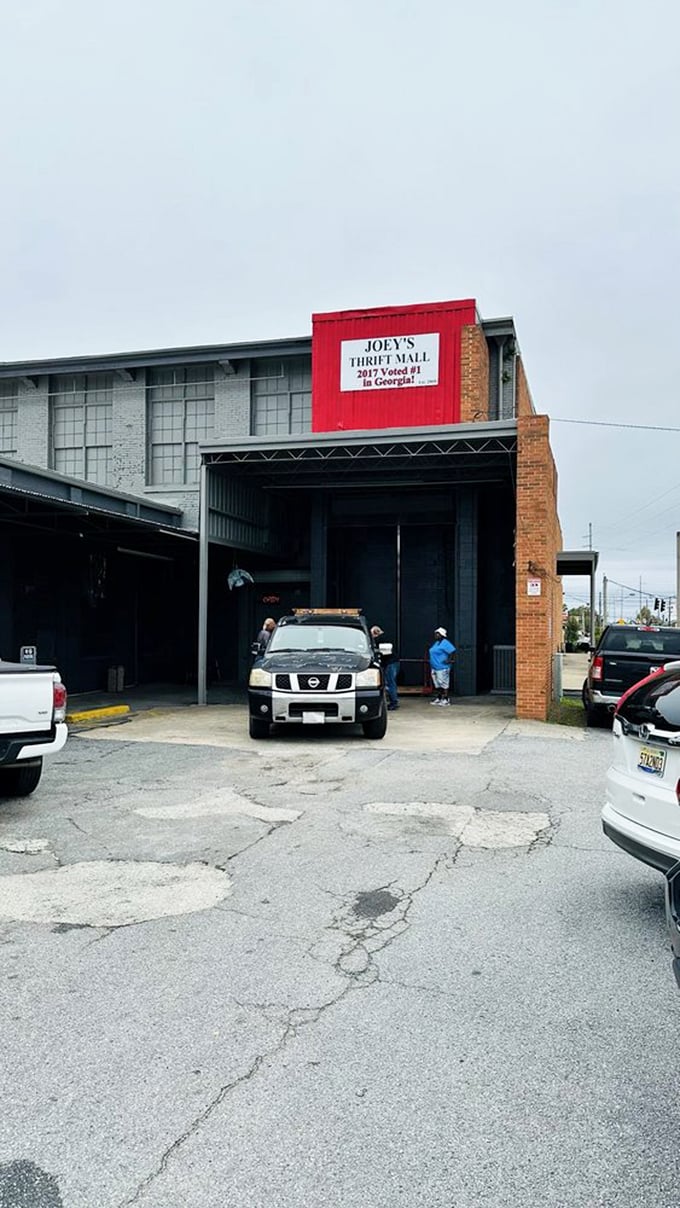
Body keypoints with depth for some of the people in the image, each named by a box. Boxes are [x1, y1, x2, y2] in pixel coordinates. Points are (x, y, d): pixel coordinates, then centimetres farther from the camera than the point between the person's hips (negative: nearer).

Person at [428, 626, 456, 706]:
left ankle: (446, 699, -1)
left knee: (443, 684, -5)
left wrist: (449, 660, -21)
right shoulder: (436, 643, 16)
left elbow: (452, 650, -24)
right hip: (434, 667, 10)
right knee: (437, 684, 14)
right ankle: (438, 698, 22)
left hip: (442, 667, -10)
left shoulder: (445, 643, -15)